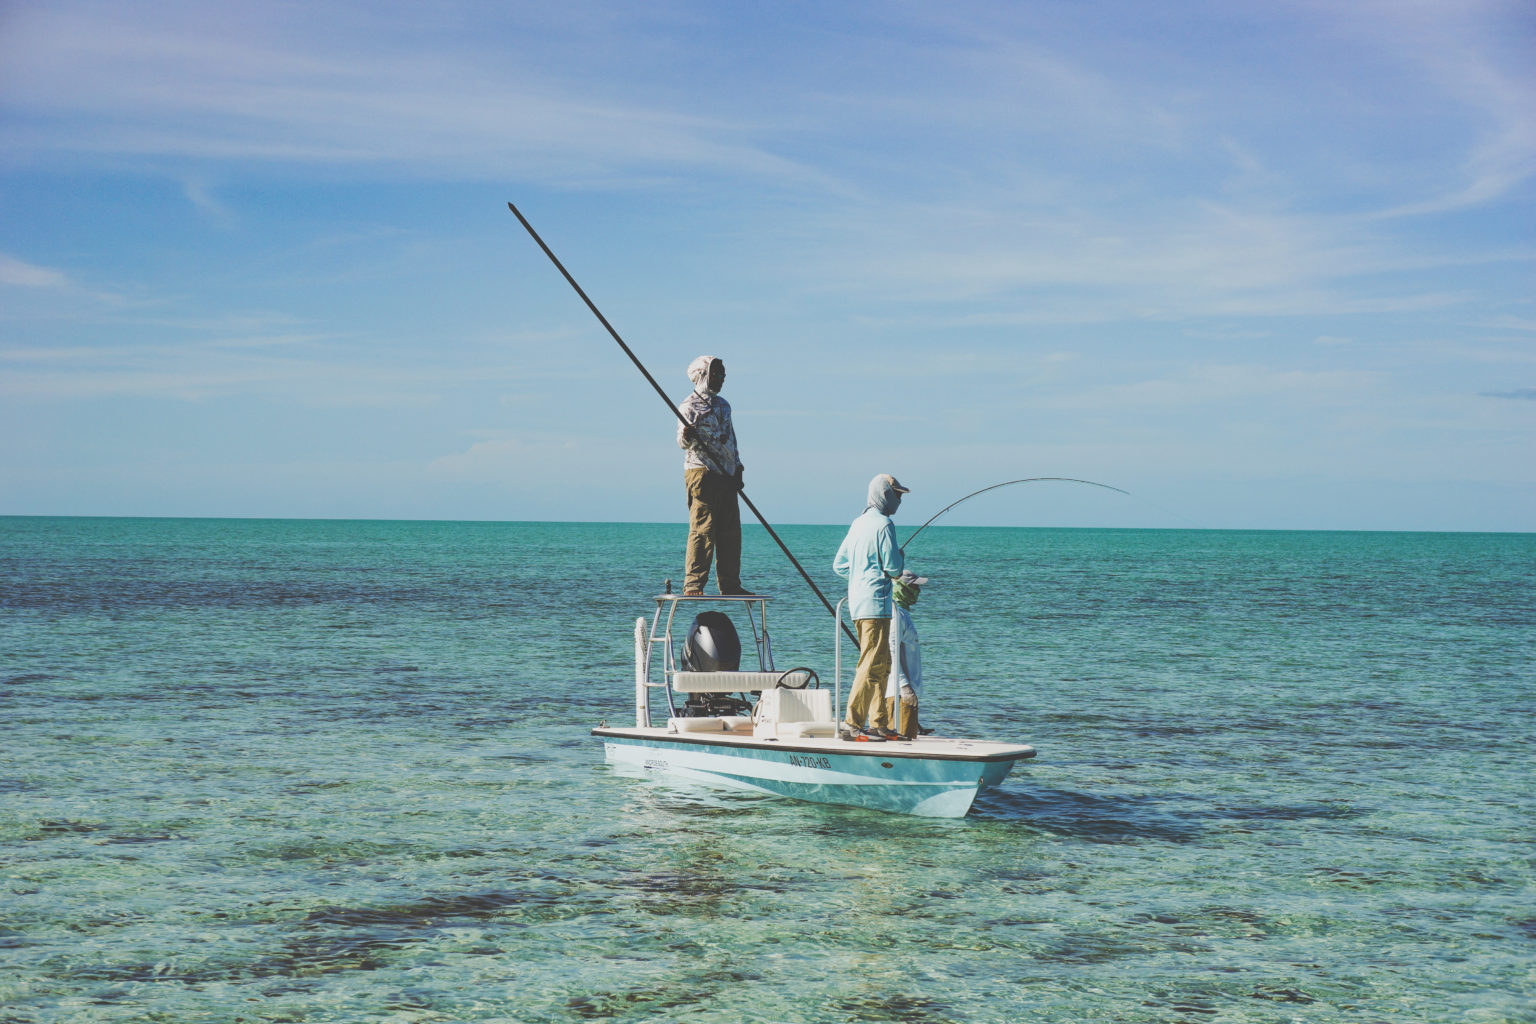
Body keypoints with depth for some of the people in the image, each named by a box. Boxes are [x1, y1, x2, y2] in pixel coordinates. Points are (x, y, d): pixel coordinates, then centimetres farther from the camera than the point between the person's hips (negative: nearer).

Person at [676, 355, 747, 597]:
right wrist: (686, 437, -40)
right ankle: (693, 586, -11)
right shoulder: (690, 405, -5)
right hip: (702, 473, -8)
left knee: (730, 533, 8)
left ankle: (730, 585, 15)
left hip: (726, 476, 8)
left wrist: (737, 470, 21)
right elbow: (683, 441, -17)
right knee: (702, 531, -12)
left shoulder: (724, 405, 20)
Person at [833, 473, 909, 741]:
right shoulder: (883, 525, -11)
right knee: (872, 665, -10)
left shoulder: (858, 524, 16)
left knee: (882, 664, 14)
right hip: (876, 603, -10)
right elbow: (893, 566, -15)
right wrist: (899, 556, 6)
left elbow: (839, 565, 19)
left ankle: (880, 725, 15)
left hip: (858, 603, 10)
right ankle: (852, 724, -14)